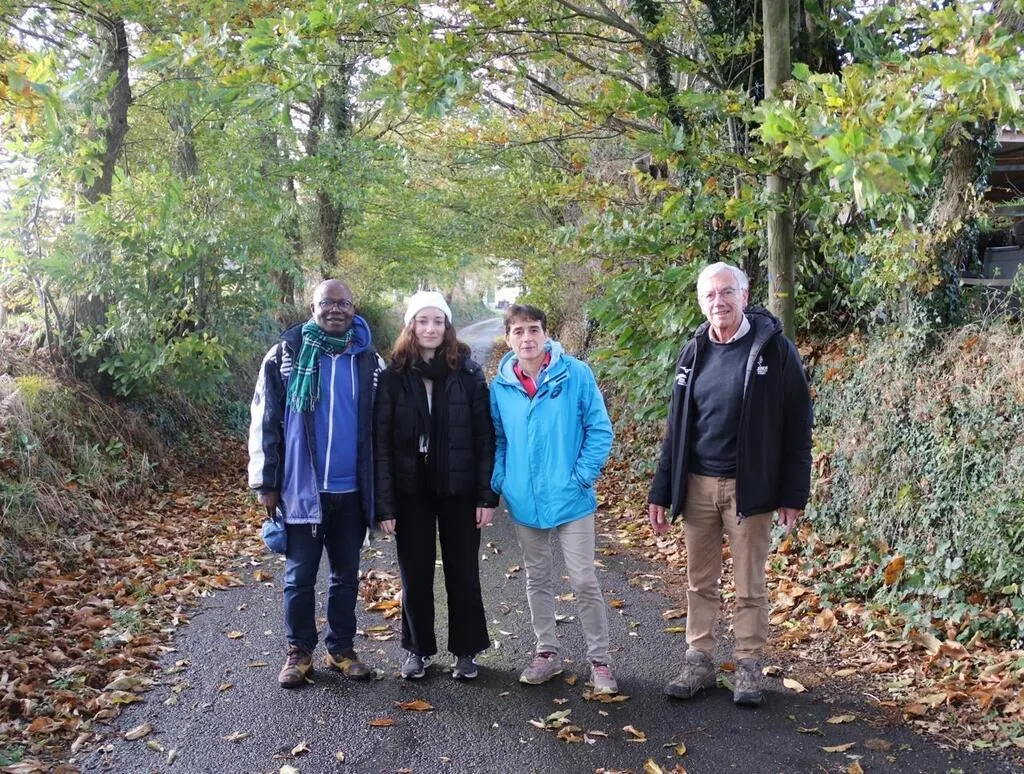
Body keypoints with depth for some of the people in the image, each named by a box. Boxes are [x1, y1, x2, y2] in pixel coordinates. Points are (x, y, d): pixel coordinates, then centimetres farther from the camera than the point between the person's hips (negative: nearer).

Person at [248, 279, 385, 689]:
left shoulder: (369, 361, 5)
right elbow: (265, 422, -2)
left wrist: (379, 486, 7)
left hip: (351, 490, 2)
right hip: (302, 487, -2)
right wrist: (266, 482, -5)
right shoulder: (286, 354, -2)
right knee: (299, 576, 7)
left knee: (346, 575, 12)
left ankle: (341, 648, 27)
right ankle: (299, 651, 23)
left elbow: (381, 427, 10)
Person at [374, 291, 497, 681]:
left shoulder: (467, 372, -4)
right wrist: (384, 504, -9)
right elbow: (380, 442, -5)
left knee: (463, 572, 10)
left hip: (458, 490, 0)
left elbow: (485, 437, -4)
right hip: (411, 491, 1)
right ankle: (418, 649, 29)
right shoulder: (394, 376, -4)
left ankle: (466, 650, 26)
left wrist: (487, 496, -8)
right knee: (415, 574, 11)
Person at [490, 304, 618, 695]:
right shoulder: (501, 386, 0)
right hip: (524, 502, 3)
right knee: (537, 579, 16)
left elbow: (600, 430, -6)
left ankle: (599, 660, 18)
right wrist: (499, 482, -1)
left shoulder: (575, 374, -9)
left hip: (570, 499, -3)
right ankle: (547, 652, 32)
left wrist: (582, 477, -12)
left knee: (584, 581, 2)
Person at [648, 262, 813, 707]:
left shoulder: (774, 348, -6)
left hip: (748, 487, -4)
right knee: (700, 582, 12)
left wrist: (793, 494, -9)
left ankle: (749, 668, 21)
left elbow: (797, 424, -6)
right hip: (696, 486, 4)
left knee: (750, 585, 8)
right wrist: (661, 491, 7)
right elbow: (676, 427, 10)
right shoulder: (693, 352, 7)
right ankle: (699, 662, 24)